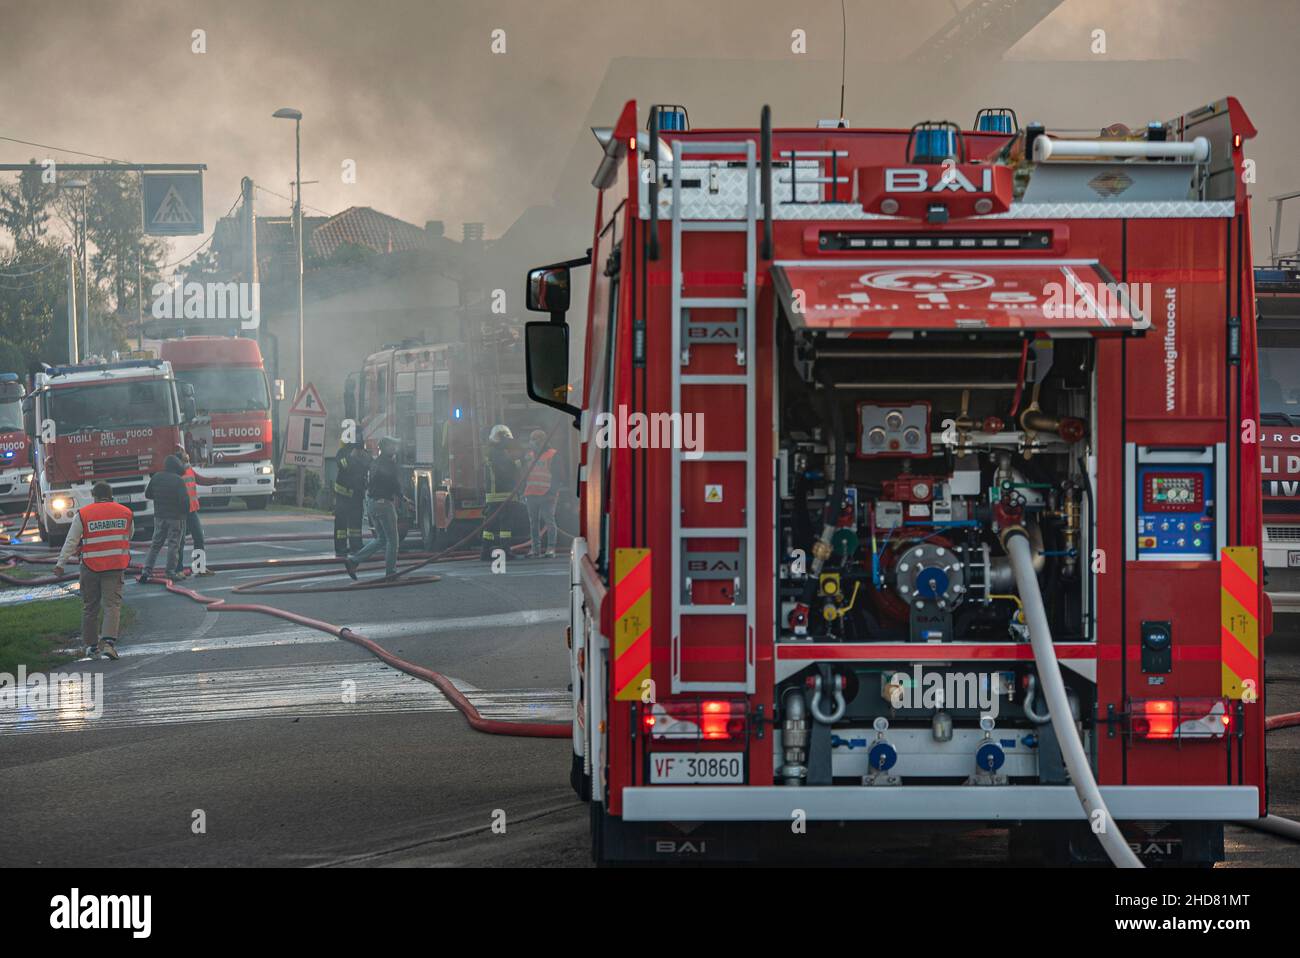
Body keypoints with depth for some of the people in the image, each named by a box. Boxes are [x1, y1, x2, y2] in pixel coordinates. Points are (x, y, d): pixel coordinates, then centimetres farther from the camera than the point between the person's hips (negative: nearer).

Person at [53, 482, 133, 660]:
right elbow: (129, 537, 19)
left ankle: (91, 646, 16)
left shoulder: (83, 515, -4)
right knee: (112, 605, -2)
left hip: (91, 566, -1)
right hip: (116, 565, 1)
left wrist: (60, 563, -2)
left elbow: (71, 542, -5)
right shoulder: (125, 513, 5)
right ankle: (109, 642, -21)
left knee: (90, 607, 11)